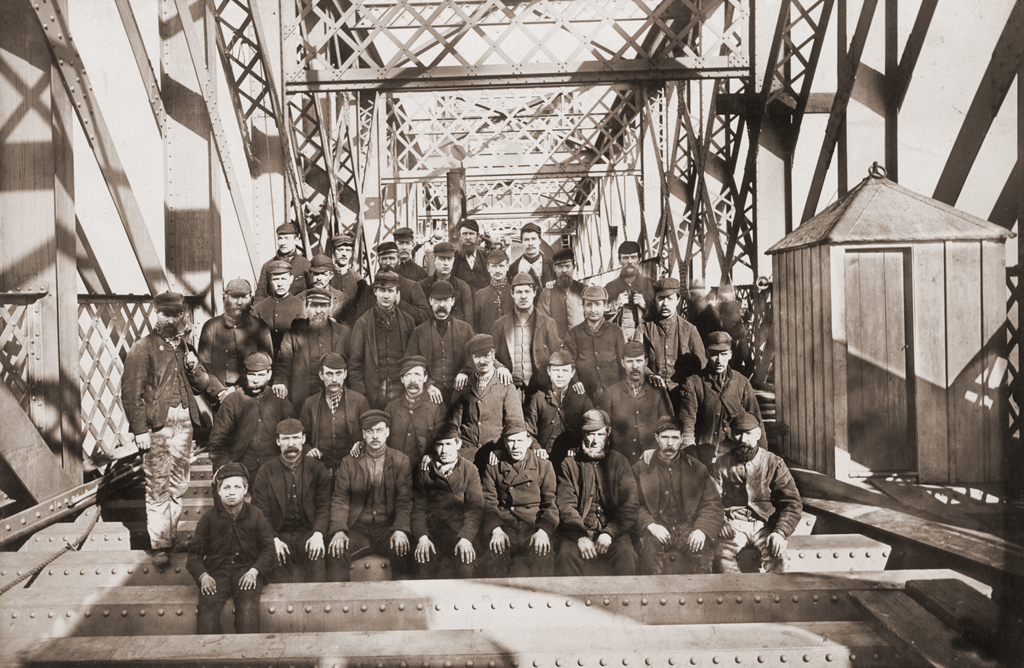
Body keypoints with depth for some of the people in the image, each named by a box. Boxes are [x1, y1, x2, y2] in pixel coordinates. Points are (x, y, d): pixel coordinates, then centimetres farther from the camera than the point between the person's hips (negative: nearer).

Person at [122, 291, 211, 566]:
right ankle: (159, 545, 5)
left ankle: (172, 536, 27)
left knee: (178, 485, 13)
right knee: (158, 487, -3)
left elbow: (202, 385, 21)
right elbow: (131, 391, -9)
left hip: (183, 423, 6)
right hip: (157, 425, -6)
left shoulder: (184, 347, 16)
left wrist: (195, 369, -1)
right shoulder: (143, 348, -3)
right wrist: (139, 429, -15)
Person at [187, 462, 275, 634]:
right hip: (216, 572, 1)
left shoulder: (256, 516, 10)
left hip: (246, 570, -1)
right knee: (207, 608, -28)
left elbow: (268, 549, 9)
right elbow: (195, 553, 11)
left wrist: (254, 571, -9)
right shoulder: (208, 518, 11)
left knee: (248, 607, -30)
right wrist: (202, 575, -9)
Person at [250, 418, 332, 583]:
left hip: (309, 532, 1)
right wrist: (273, 539, -13)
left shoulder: (317, 469, 8)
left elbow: (324, 505, 3)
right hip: (279, 534, 0)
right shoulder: (266, 471, 7)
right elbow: (260, 512, 3)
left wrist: (318, 533, -15)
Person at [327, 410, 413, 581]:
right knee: (336, 550, -28)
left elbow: (404, 500, 0)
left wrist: (401, 530, -17)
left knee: (403, 550, -30)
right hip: (357, 529, 1)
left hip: (388, 528, -1)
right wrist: (339, 531, -13)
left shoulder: (401, 461, 7)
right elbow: (340, 499, 4)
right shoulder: (349, 462, 10)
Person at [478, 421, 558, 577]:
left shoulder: (544, 466, 13)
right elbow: (488, 502, 7)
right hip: (504, 527, 0)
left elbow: (551, 503, 8)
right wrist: (495, 529, -13)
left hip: (535, 527, 0)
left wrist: (544, 531, -12)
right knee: (492, 561, -31)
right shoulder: (493, 467, 14)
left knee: (544, 560, -33)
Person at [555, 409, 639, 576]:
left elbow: (631, 504, 2)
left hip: (613, 531, 0)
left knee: (627, 554, -29)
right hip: (578, 531, 0)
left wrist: (609, 533, -12)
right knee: (567, 553, -29)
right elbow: (566, 506, -1)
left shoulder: (619, 462, 10)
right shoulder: (569, 464, 8)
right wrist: (580, 536, -17)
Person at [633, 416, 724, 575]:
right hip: (656, 529, -1)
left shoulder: (697, 469, 14)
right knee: (650, 547, -33)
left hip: (688, 527, 1)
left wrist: (702, 529, -11)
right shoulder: (640, 469, 10)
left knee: (702, 551, -30)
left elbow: (713, 505, 8)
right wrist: (650, 525, -16)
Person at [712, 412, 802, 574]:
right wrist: (720, 523, -17)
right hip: (734, 524, 0)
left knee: (774, 552, -32)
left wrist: (780, 532, -11)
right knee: (722, 551, -31)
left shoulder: (774, 463, 10)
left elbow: (792, 503, 4)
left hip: (765, 525, 0)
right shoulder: (721, 464, 12)